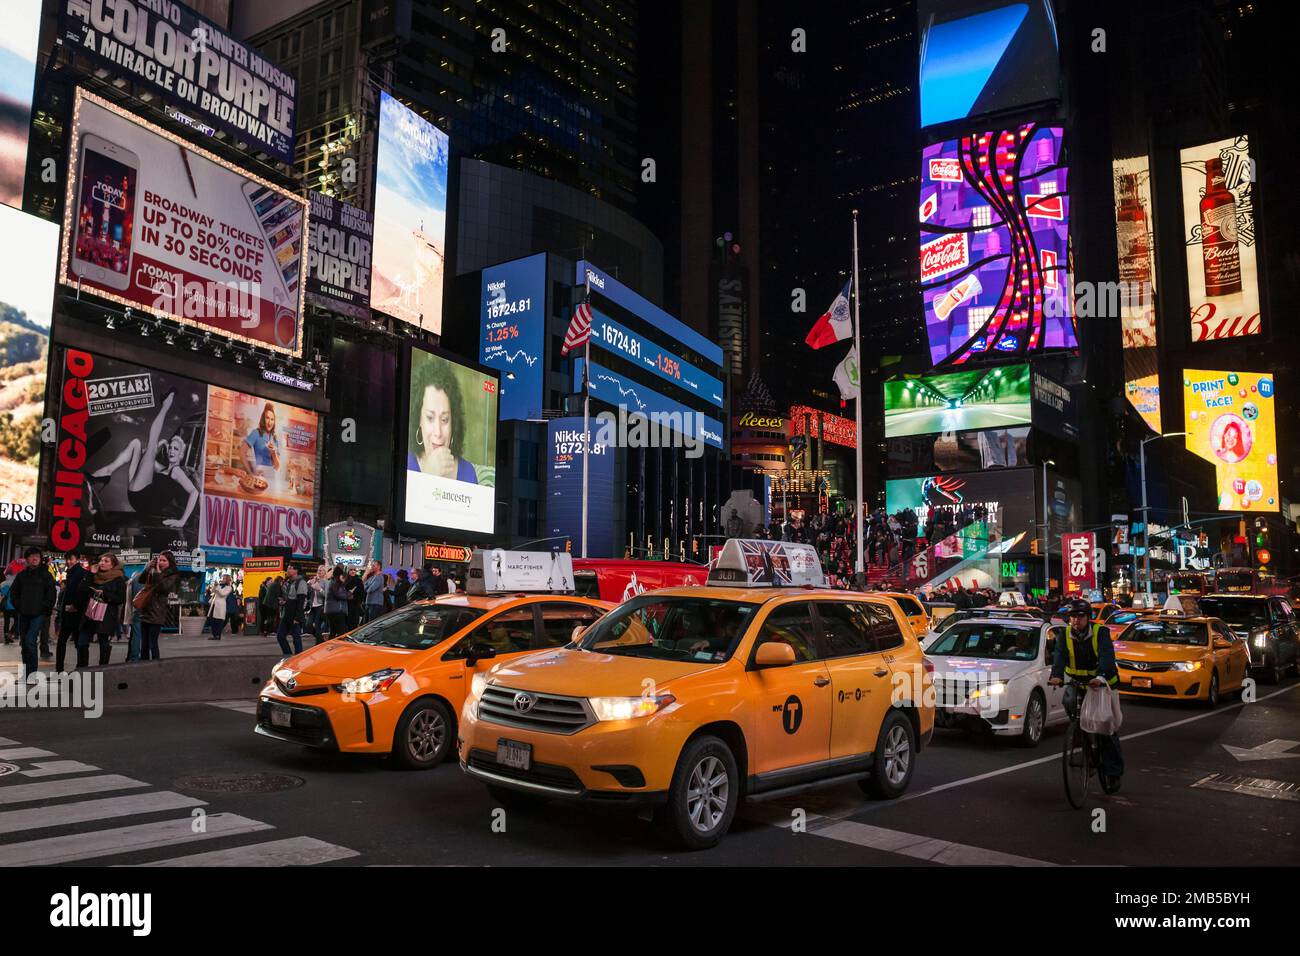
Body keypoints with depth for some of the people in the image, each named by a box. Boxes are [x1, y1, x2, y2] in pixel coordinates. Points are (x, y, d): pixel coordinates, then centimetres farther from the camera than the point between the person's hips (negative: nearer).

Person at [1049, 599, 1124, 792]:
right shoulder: (1066, 635, -7)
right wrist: (1056, 675, -42)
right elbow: (1059, 656, -22)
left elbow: (1106, 656, -31)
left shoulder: (1101, 632, -15)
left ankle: (1113, 772, 7)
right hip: (1077, 681, 3)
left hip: (1102, 682, -3)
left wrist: (1100, 676, -49)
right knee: (1070, 702, -24)